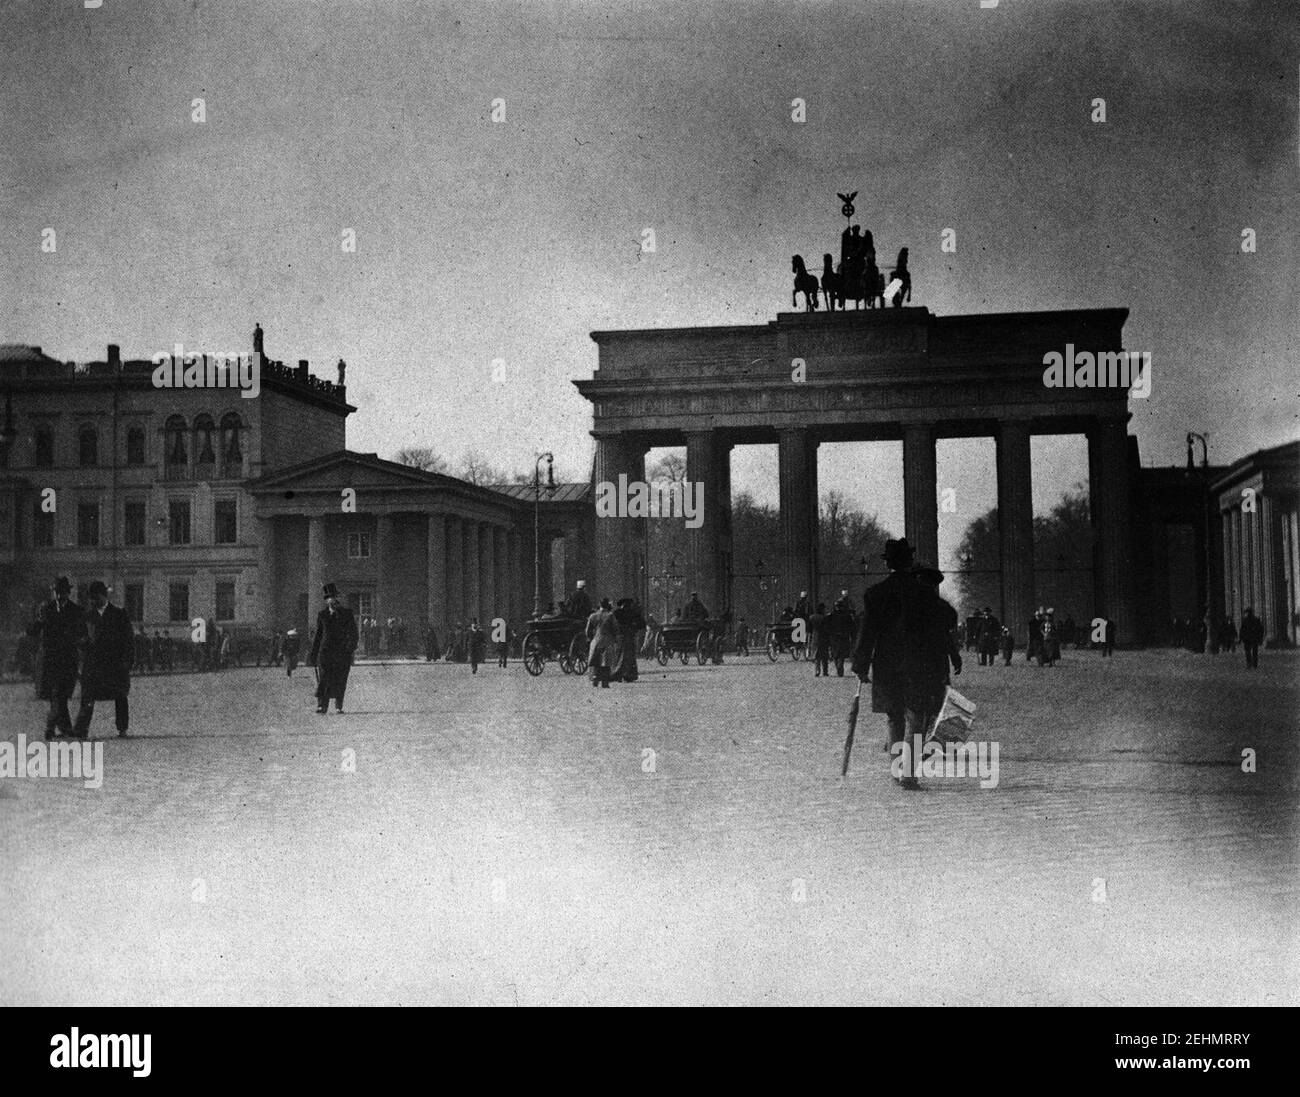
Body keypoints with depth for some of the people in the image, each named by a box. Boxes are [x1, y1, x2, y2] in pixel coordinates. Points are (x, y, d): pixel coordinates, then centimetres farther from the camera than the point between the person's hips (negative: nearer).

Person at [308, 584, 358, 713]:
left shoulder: (347, 613, 6)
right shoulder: (322, 615, 10)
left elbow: (353, 632, 3)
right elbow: (318, 635, 14)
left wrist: (352, 648, -9)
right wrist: (313, 654, 11)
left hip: (342, 651, 0)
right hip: (326, 650, 0)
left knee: (340, 681, 2)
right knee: (324, 678, -12)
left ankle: (338, 706, 14)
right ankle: (321, 706, -15)